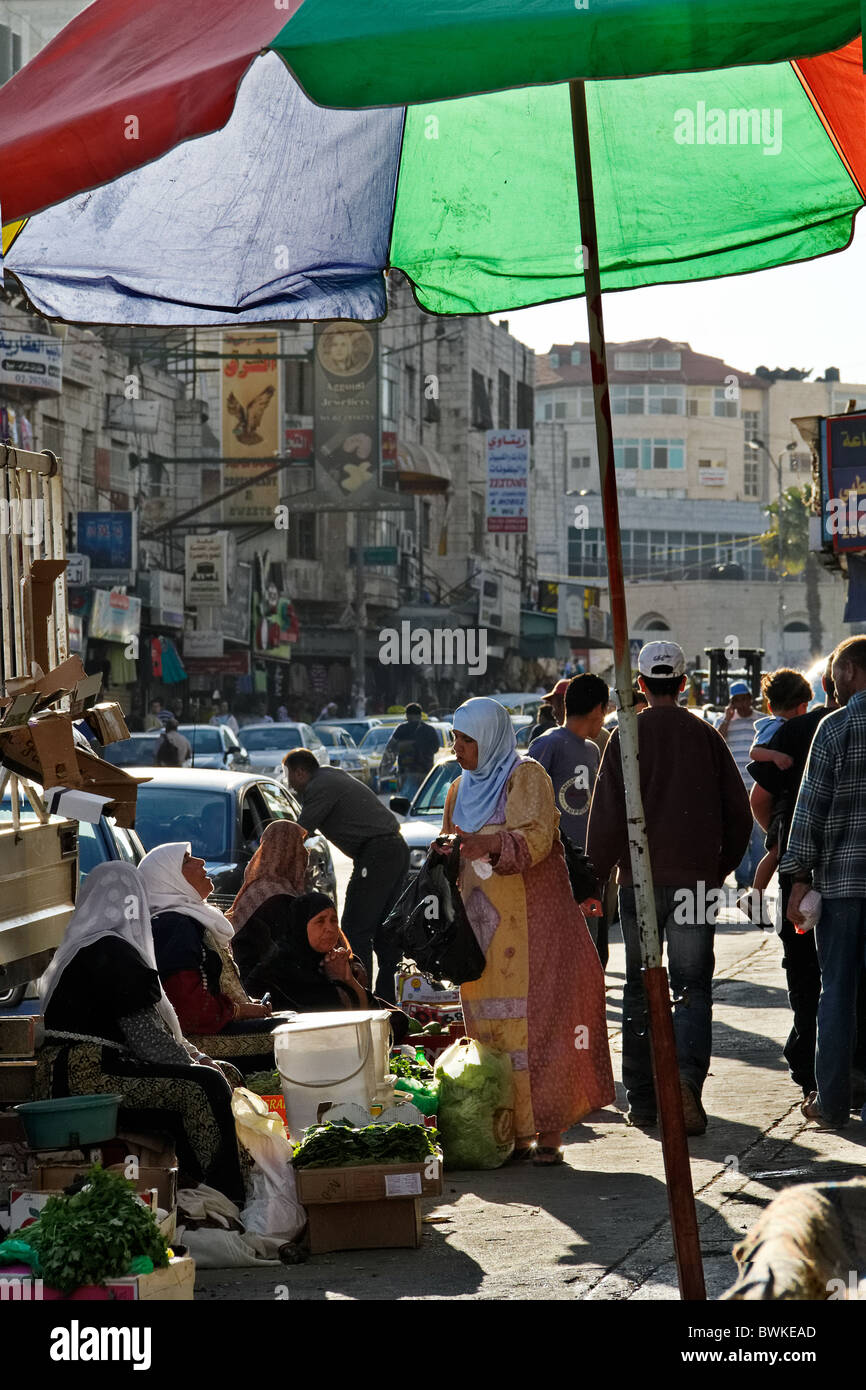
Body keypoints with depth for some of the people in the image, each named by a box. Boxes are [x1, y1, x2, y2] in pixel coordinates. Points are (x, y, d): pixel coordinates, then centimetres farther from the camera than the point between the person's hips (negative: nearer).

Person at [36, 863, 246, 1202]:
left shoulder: (85, 947, 22)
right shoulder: (112, 953, -12)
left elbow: (155, 1026, 24)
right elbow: (146, 1034, -15)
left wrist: (194, 1056, 14)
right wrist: (193, 1064, -2)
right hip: (85, 1080, -11)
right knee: (204, 1087, -19)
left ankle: (192, 1188, 10)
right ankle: (230, 1205, -16)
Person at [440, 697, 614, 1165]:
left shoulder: (525, 776, -3)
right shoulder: (460, 790, 18)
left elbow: (535, 838, -16)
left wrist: (491, 844, -32)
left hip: (529, 924, -6)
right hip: (482, 926, 6)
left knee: (535, 1020, -9)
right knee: (489, 1026, 1)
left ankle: (547, 1131, -6)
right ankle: (511, 1132, 5)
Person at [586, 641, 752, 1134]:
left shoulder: (626, 737, -2)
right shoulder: (705, 736, 3)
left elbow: (606, 816, -6)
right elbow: (739, 812, 5)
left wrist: (596, 877, 3)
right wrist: (721, 869, 16)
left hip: (639, 883, 0)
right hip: (695, 880, 0)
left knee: (640, 990, 10)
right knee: (692, 987, 3)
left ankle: (642, 1101, 12)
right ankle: (687, 1080, -20)